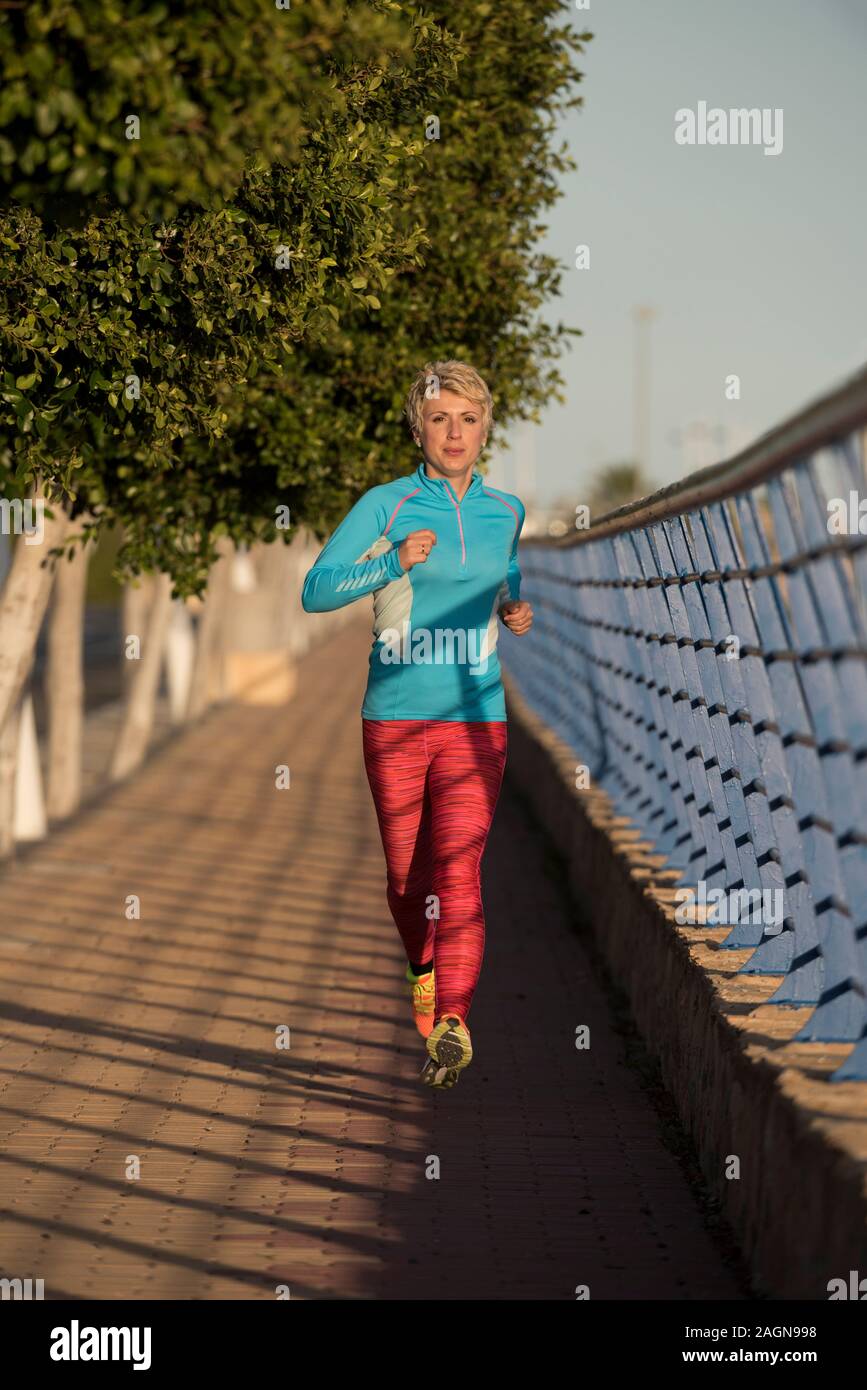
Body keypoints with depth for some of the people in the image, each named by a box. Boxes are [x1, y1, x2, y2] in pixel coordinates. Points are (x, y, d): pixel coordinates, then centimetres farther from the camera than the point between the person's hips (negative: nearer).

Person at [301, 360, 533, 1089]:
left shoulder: (506, 511, 8)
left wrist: (517, 611, 8)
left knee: (459, 869, -15)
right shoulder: (385, 505, -2)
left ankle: (452, 1022, -22)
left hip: (474, 716, 0)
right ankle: (426, 970, 39)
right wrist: (394, 563, -20)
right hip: (394, 718, 0)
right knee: (407, 876, 10)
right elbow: (316, 590, -8)